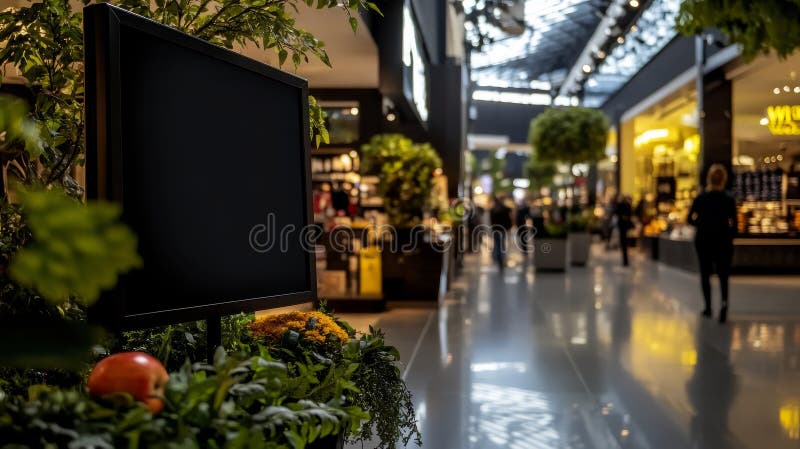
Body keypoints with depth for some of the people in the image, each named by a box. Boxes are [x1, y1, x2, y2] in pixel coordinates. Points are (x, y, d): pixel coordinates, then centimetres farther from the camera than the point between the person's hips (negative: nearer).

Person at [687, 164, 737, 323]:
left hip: (703, 241, 0)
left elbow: (690, 219, -3)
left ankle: (708, 307, 14)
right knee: (723, 275, 7)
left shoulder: (701, 198, -5)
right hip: (723, 242, 0)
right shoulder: (729, 200, -7)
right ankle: (724, 301, -18)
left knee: (705, 274, 13)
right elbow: (733, 224, -7)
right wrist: (730, 237, 9)